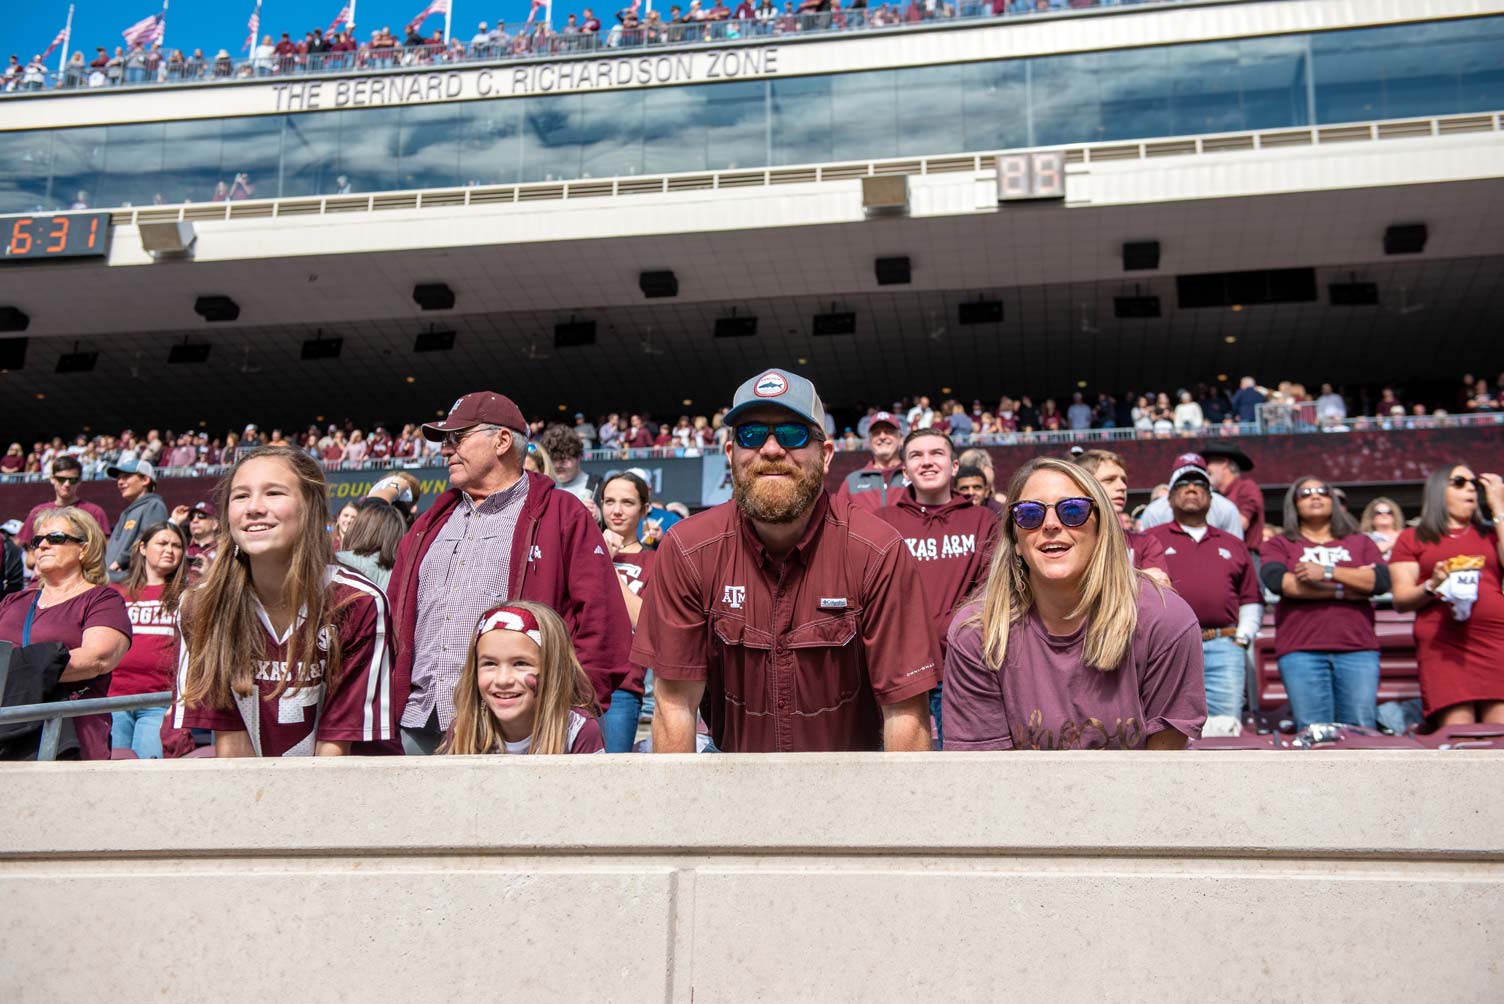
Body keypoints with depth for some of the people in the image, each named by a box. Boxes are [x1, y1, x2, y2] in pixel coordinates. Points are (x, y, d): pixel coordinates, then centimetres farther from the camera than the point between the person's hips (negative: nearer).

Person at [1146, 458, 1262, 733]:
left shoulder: (1233, 544, 24)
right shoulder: (1151, 539, 13)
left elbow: (1251, 599, 24)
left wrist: (1244, 635, 10)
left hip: (1224, 648, 3)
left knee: (1226, 731, -1)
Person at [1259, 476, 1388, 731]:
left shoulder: (1359, 542, 22)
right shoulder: (1279, 544, 15)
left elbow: (1381, 580, 4)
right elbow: (1277, 580, -6)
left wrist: (1327, 572, -7)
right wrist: (1344, 589, -2)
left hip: (1358, 647, 2)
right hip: (1301, 649, -2)